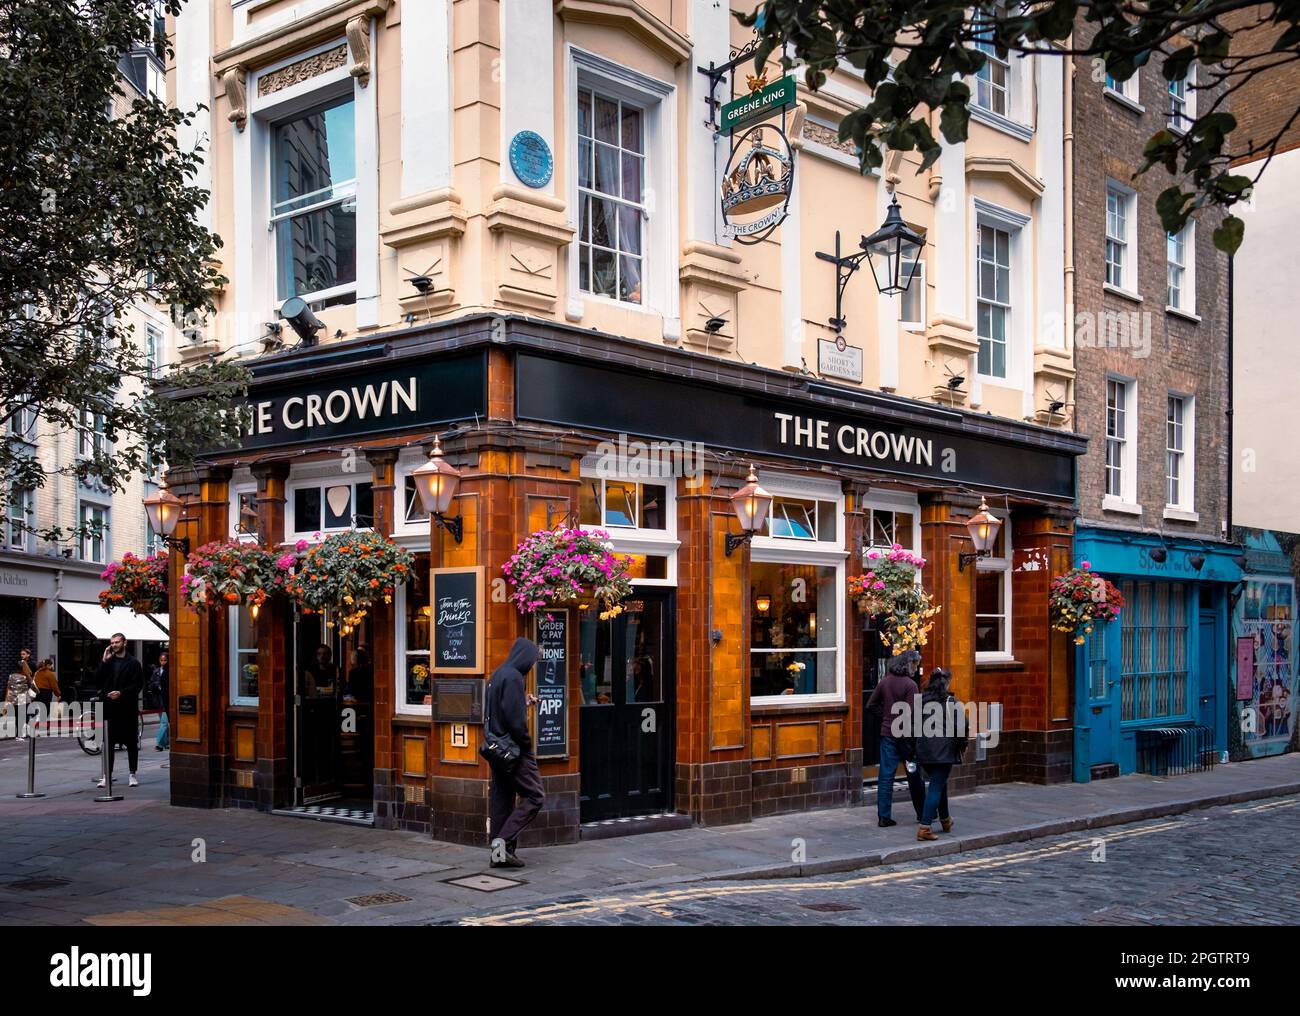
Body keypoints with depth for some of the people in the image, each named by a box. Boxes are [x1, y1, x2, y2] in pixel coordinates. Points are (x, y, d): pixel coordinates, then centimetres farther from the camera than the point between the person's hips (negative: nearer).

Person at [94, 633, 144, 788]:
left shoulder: (133, 663, 0)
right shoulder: (108, 662, 13)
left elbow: (138, 685, -7)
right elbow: (98, 680, 4)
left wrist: (121, 692, -18)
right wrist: (104, 661, -3)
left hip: (127, 708, -3)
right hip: (109, 707, 3)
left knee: (131, 742, 3)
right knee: (108, 742, 3)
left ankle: (132, 774, 11)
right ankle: (107, 774, 7)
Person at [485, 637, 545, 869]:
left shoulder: (497, 674, 12)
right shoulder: (513, 677, -17)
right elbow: (514, 718, -22)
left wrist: (524, 702, 19)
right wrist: (526, 744, -12)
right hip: (514, 748, -10)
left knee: (502, 800, 11)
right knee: (535, 797, -5)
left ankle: (500, 854, 13)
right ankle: (504, 840, -13)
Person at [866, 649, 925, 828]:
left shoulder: (884, 682, 3)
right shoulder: (910, 685, -13)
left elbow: (869, 706, 8)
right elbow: (911, 715, -17)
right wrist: (912, 741, -14)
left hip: (887, 734, 4)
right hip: (905, 735, -4)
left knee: (886, 776, 4)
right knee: (915, 775, 11)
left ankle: (883, 816, 1)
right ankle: (922, 814, 23)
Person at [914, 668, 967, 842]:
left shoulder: (921, 700, 6)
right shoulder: (951, 702, -7)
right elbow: (961, 725, -10)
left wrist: (912, 749, 18)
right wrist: (962, 744, 5)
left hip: (923, 751, 5)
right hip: (944, 751, -5)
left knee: (939, 783, 24)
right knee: (936, 787, -4)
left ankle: (945, 820, 37)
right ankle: (924, 827, -12)